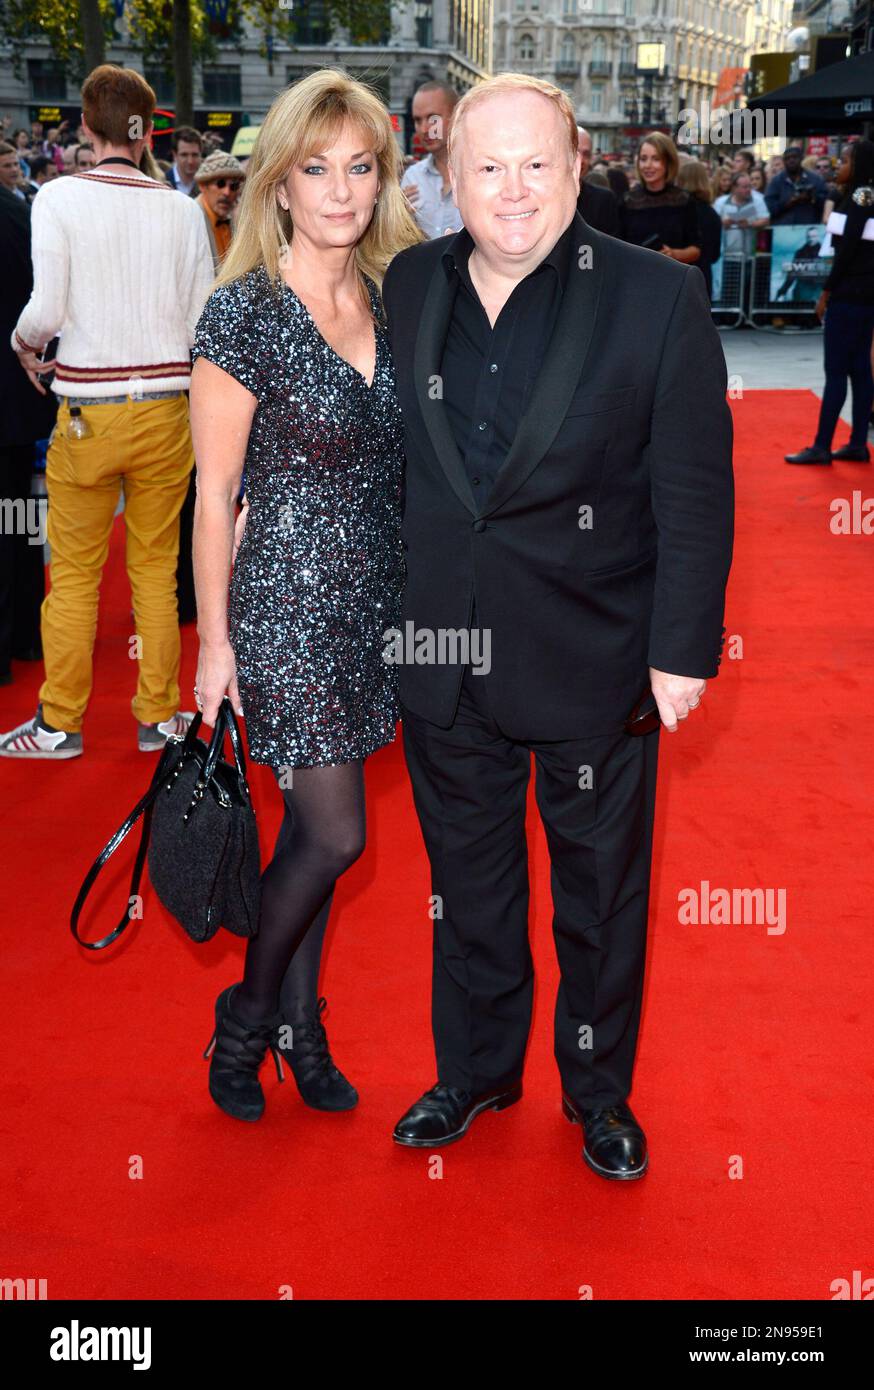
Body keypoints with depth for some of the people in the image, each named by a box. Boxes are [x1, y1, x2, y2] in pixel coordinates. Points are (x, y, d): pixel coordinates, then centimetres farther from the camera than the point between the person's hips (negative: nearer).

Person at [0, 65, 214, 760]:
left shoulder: (59, 197, -6)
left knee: (74, 573, 8)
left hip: (88, 411, -2)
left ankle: (59, 723, 17)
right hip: (166, 404, 2)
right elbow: (205, 323, 2)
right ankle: (158, 715, 20)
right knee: (156, 570, 11)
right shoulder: (182, 210, -1)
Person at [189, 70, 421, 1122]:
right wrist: (214, 640, -8)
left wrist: (417, 594, 12)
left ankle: (297, 1026, 30)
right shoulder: (244, 312, -12)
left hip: (373, 600, 5)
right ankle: (245, 1020, 23)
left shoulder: (392, 298, 5)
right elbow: (214, 494, -9)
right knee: (334, 833, -2)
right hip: (286, 598, -5)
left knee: (313, 827, 14)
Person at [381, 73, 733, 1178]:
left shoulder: (659, 298, -10)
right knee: (466, 883, 19)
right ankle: (475, 1069, 42)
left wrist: (683, 649, -10)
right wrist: (385, 614, 8)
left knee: (601, 893, 14)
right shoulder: (406, 288, 1)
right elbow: (384, 456, 8)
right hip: (443, 659, 3)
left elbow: (695, 493, -8)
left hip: (593, 667, -3)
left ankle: (600, 1092, 37)